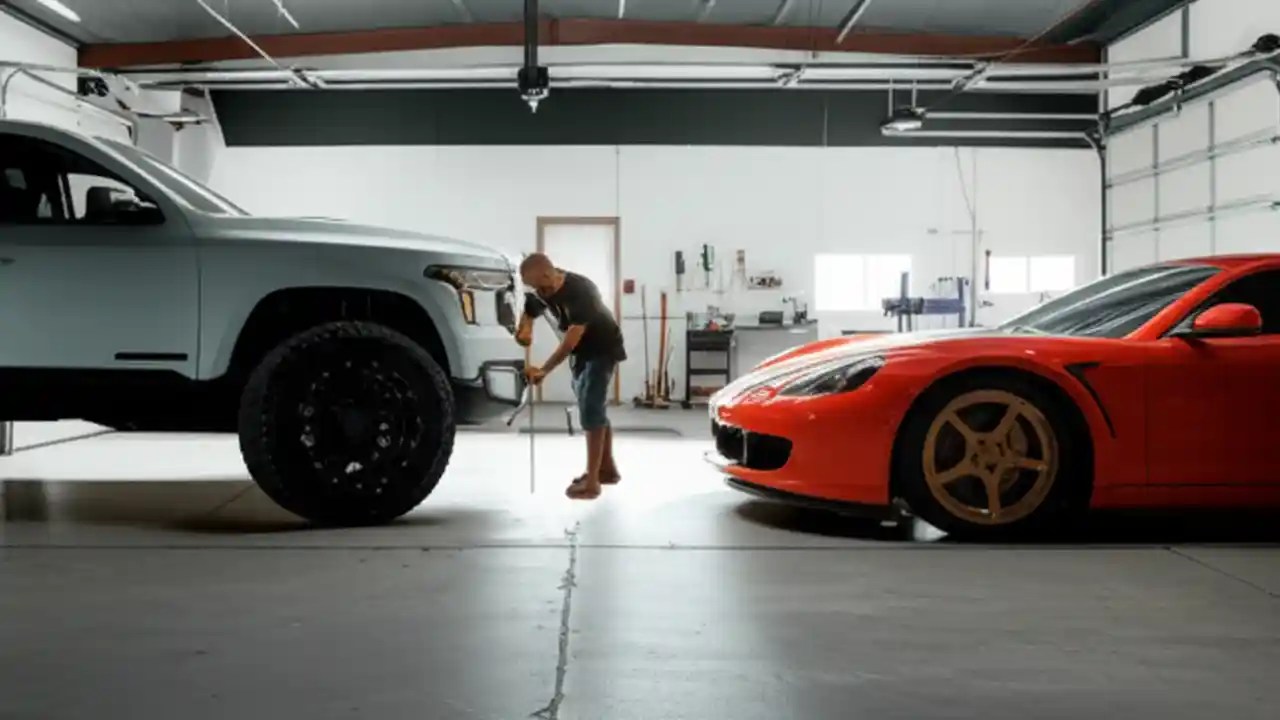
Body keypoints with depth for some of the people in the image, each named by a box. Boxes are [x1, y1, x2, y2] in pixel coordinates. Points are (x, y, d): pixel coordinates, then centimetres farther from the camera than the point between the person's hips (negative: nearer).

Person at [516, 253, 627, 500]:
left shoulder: (580, 290, -34)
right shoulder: (541, 291, -10)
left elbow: (572, 337, -37)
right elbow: (529, 312, 11)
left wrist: (544, 370, -40)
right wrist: (525, 329, -10)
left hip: (602, 350, -8)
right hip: (580, 351, 8)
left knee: (591, 410, -14)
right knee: (592, 409, 16)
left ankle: (592, 482, -13)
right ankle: (607, 469, 30)